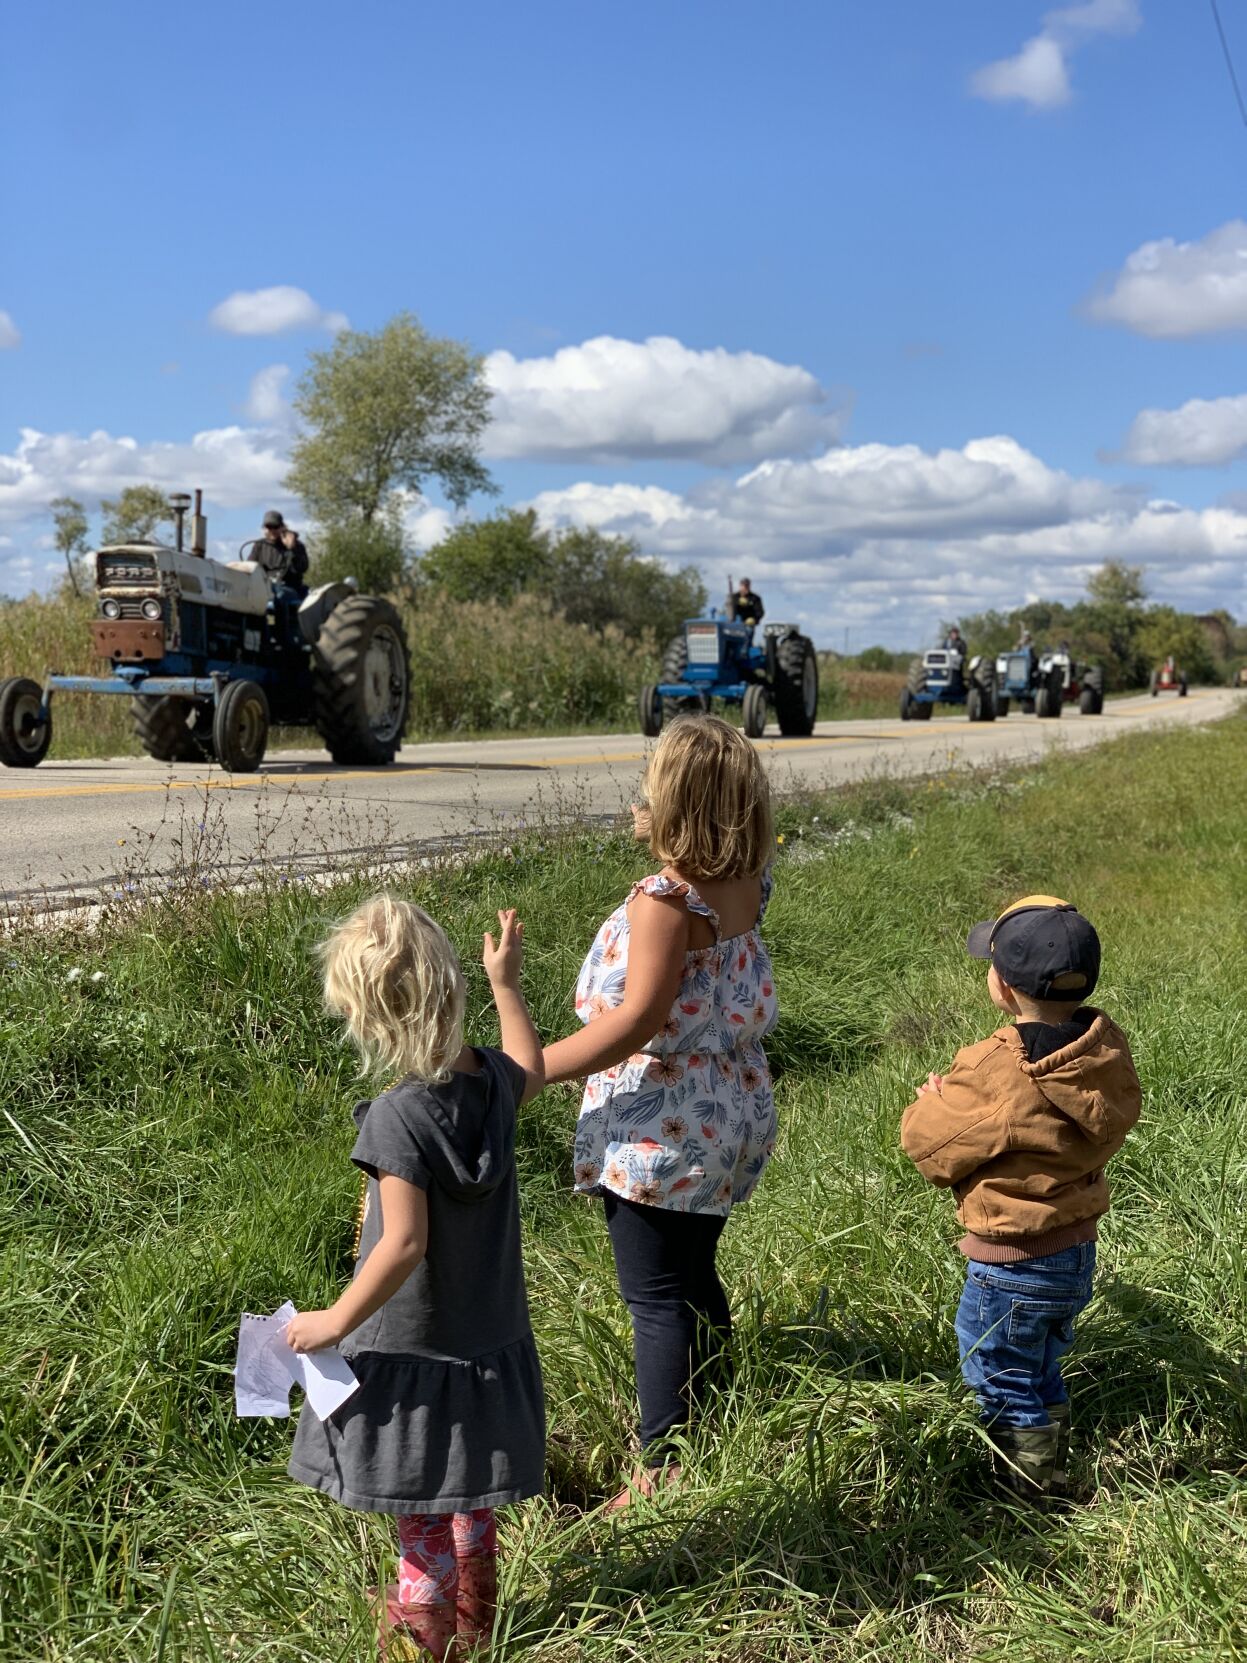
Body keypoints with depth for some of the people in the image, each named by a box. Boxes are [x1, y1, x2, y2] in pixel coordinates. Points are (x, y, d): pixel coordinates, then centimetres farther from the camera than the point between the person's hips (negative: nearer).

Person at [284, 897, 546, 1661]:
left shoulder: (399, 1117, -29)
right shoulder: (492, 1080, -9)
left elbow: (404, 1245, -30)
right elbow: (532, 1070, 17)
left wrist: (336, 1320, -19)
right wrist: (506, 983, 25)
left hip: (411, 1346, -7)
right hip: (490, 1334, 7)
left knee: (420, 1510, 13)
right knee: (468, 1496, 24)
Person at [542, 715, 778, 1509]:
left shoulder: (665, 899, -22)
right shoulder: (747, 885, 0)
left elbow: (638, 1020, -26)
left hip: (663, 1126, -8)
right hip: (735, 1112, 8)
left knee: (657, 1297, 2)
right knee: (695, 1279, 22)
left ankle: (664, 1467, 9)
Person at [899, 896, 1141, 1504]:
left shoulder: (995, 1072, -29)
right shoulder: (1106, 1053, -8)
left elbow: (930, 1147, -18)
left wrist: (933, 1099, 3)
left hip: (1013, 1266, -8)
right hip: (1078, 1252, 8)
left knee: (1005, 1386, 14)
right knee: (1042, 1375, 28)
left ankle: (1033, 1502, 26)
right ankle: (1051, 1473, 44)